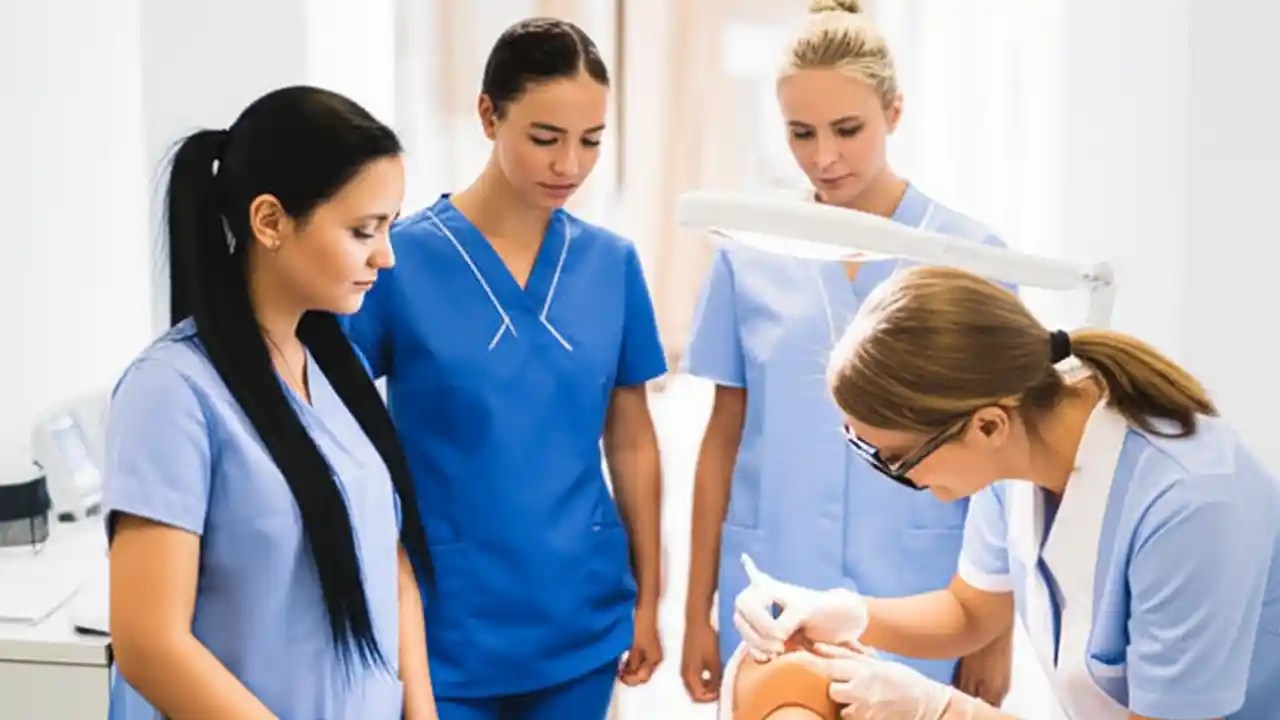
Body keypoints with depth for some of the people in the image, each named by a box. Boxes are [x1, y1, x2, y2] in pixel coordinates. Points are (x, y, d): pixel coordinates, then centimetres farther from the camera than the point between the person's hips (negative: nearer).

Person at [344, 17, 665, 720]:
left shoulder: (613, 263, 1)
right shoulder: (400, 259, -10)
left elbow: (631, 440, 8)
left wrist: (647, 597, 10)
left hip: (581, 617, 4)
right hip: (446, 622, -3)